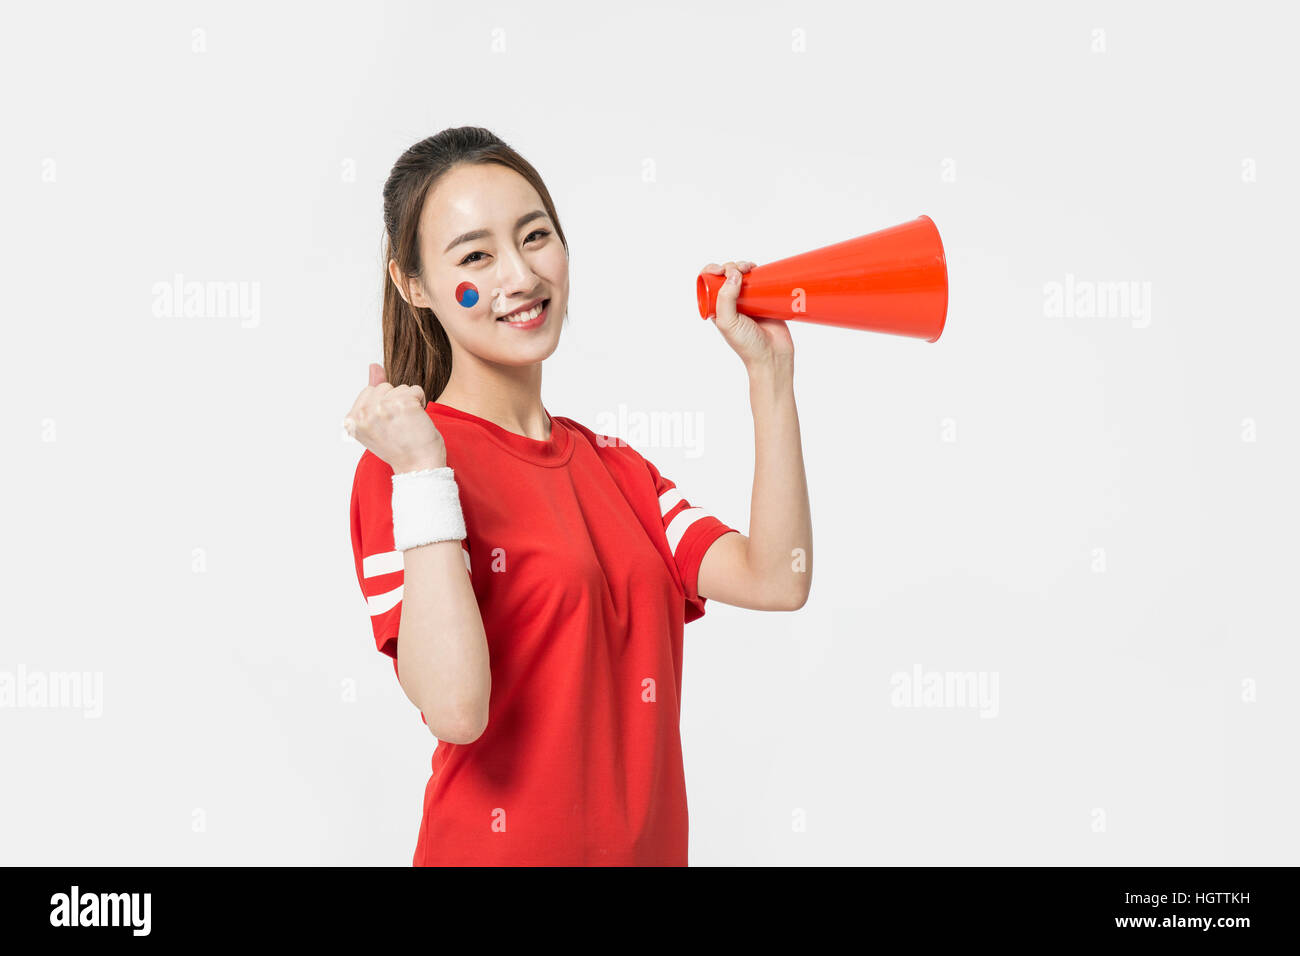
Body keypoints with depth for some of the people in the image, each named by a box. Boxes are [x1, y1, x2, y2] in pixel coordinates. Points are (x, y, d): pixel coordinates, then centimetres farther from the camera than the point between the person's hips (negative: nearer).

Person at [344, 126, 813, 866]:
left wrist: (769, 369, -1)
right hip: (503, 846, -6)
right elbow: (457, 709, -24)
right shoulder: (402, 461, -13)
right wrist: (422, 471, -25)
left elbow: (776, 580, -4)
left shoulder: (613, 465, 7)